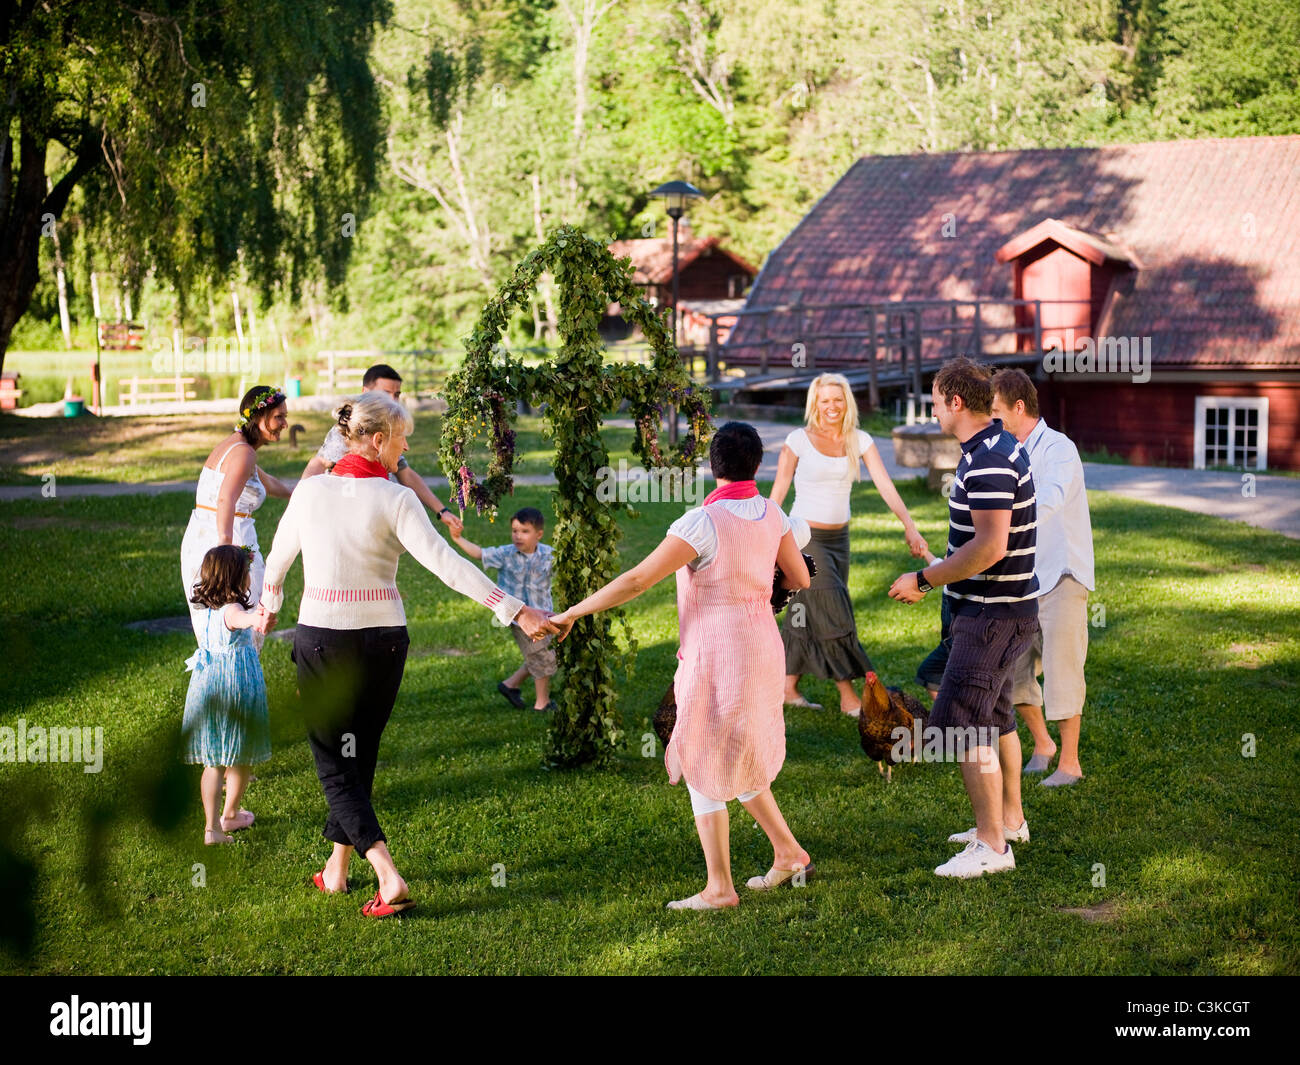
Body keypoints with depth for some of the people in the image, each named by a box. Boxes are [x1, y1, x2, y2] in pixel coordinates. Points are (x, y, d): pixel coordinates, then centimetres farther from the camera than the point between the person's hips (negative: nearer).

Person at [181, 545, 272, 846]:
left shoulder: (205, 607, 2)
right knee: (240, 759, 15)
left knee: (213, 762, 9)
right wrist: (255, 619, -68)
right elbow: (240, 618, -47)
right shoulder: (231, 610, -22)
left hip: (205, 689, 6)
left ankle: (212, 826, 2)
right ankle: (230, 815, 31)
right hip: (239, 690, -6)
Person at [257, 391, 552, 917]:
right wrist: (516, 611, -18)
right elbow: (447, 565, -18)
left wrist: (270, 608, 33)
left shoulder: (310, 490, -2)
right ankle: (337, 867, 29)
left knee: (335, 764, 5)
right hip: (383, 640, 0)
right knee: (360, 755, 19)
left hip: (321, 638, 0)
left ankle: (388, 876, -11)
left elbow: (277, 560, 13)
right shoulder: (395, 499, -10)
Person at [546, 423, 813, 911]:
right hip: (759, 648, 8)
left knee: (703, 769, 5)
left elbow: (635, 581, -22)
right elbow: (800, 579, 12)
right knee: (736, 762, 24)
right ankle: (788, 853, 27)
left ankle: (719, 887, 10)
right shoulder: (771, 514, 0)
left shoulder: (701, 523, -21)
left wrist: (573, 612, -13)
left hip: (716, 660, -8)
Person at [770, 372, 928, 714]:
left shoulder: (859, 441, 2)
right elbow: (778, 492, -3)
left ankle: (788, 687, 22)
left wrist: (909, 526, -19)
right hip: (805, 537, -5)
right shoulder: (799, 440, -8)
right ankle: (848, 696, 3)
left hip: (838, 538, 5)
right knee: (832, 615, -5)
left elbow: (885, 485, -8)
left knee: (808, 617, 10)